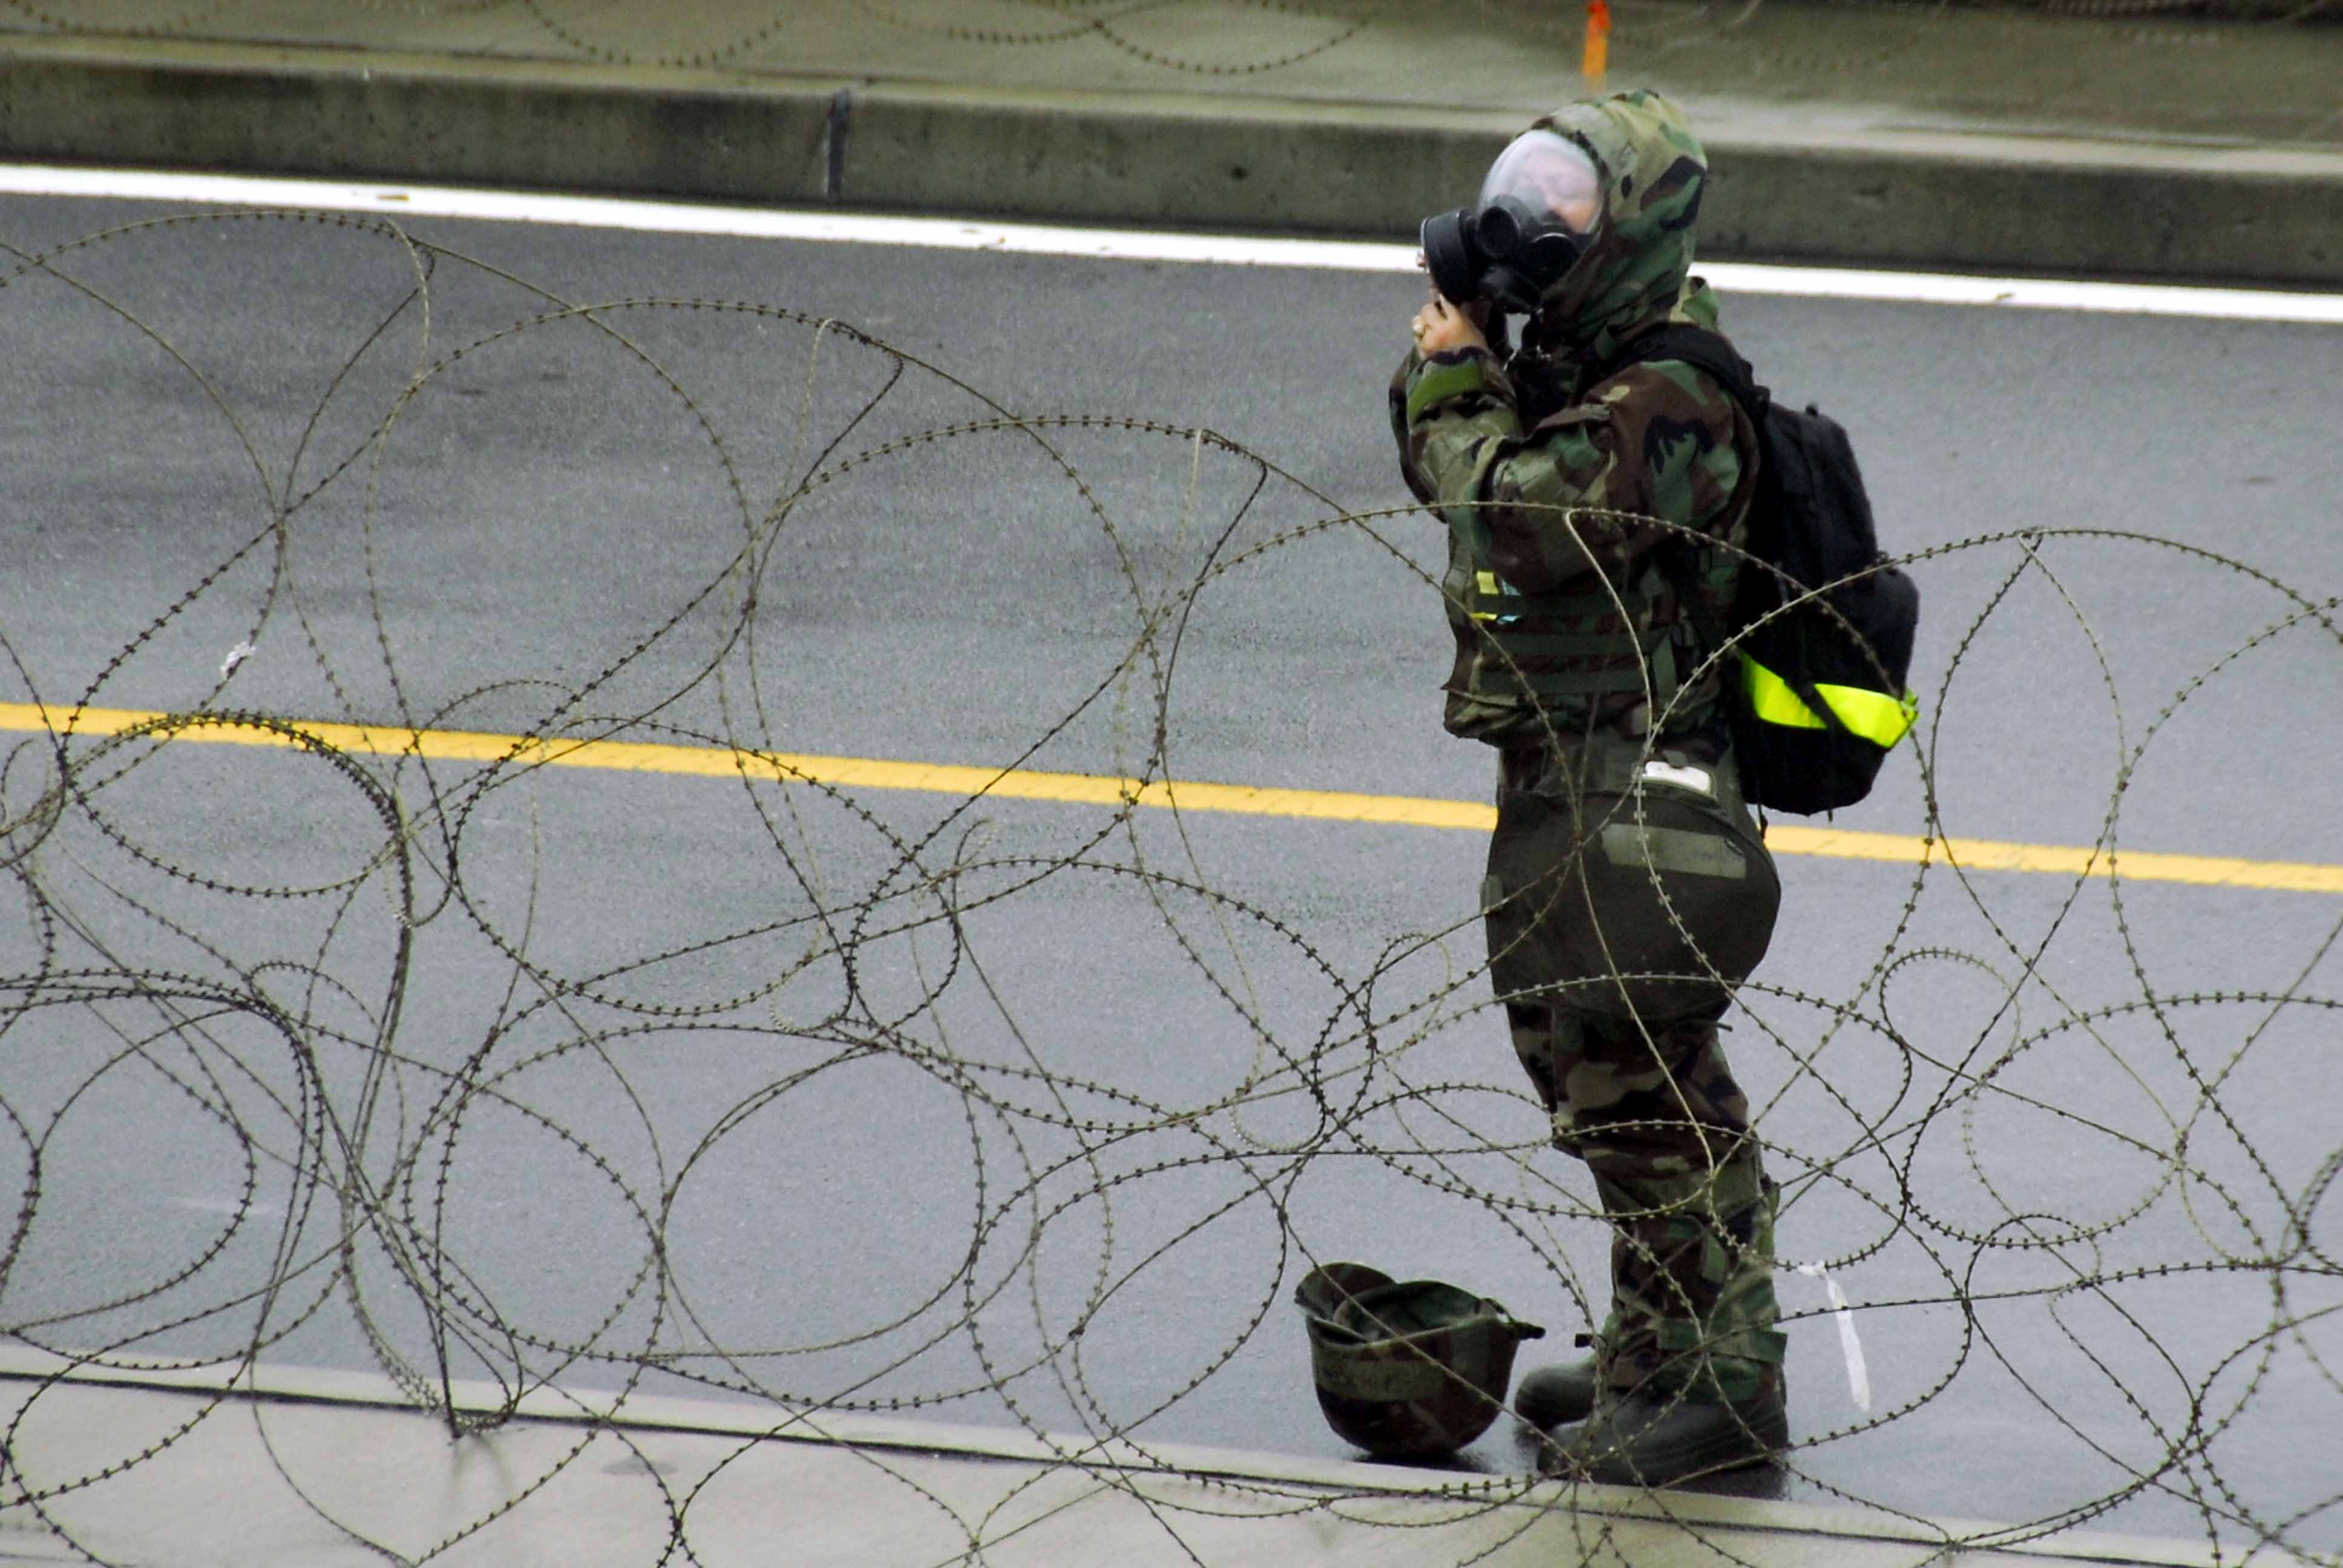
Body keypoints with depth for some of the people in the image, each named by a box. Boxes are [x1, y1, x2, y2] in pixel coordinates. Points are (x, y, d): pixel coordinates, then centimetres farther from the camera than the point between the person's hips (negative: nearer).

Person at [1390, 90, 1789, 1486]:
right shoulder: (1581, 364, 12)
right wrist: (1457, 350, 2)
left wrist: (1458, 377, -12)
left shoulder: (1667, 403, -19)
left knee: (1644, 1085, -8)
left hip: (1637, 799, -11)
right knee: (1588, 1063, 19)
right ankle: (1658, 1350, 30)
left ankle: (1726, 1385, -3)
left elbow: (1518, 516, -26)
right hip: (1562, 789, 11)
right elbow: (1445, 474, 18)